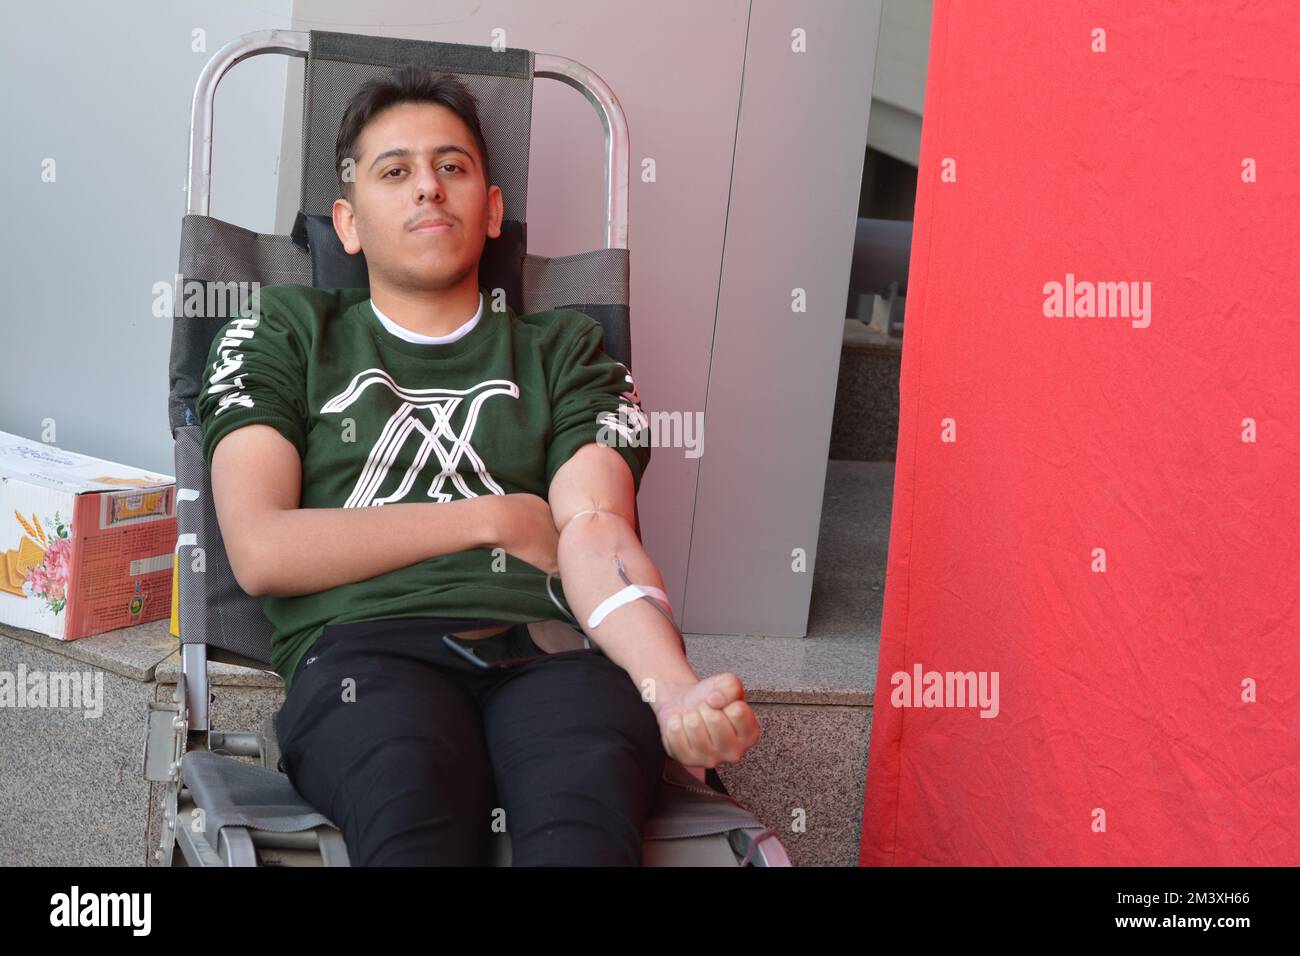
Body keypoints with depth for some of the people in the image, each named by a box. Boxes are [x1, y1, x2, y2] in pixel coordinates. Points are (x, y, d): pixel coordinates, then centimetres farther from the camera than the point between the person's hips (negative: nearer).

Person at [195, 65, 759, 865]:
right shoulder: (286, 333, 21)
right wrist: (494, 519, 4)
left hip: (548, 648, 1)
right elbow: (262, 552, 5)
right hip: (366, 647, -1)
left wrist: (673, 689, -18)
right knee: (411, 792, -37)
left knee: (595, 782, -35)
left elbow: (595, 534, 4)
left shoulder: (564, 351, 23)